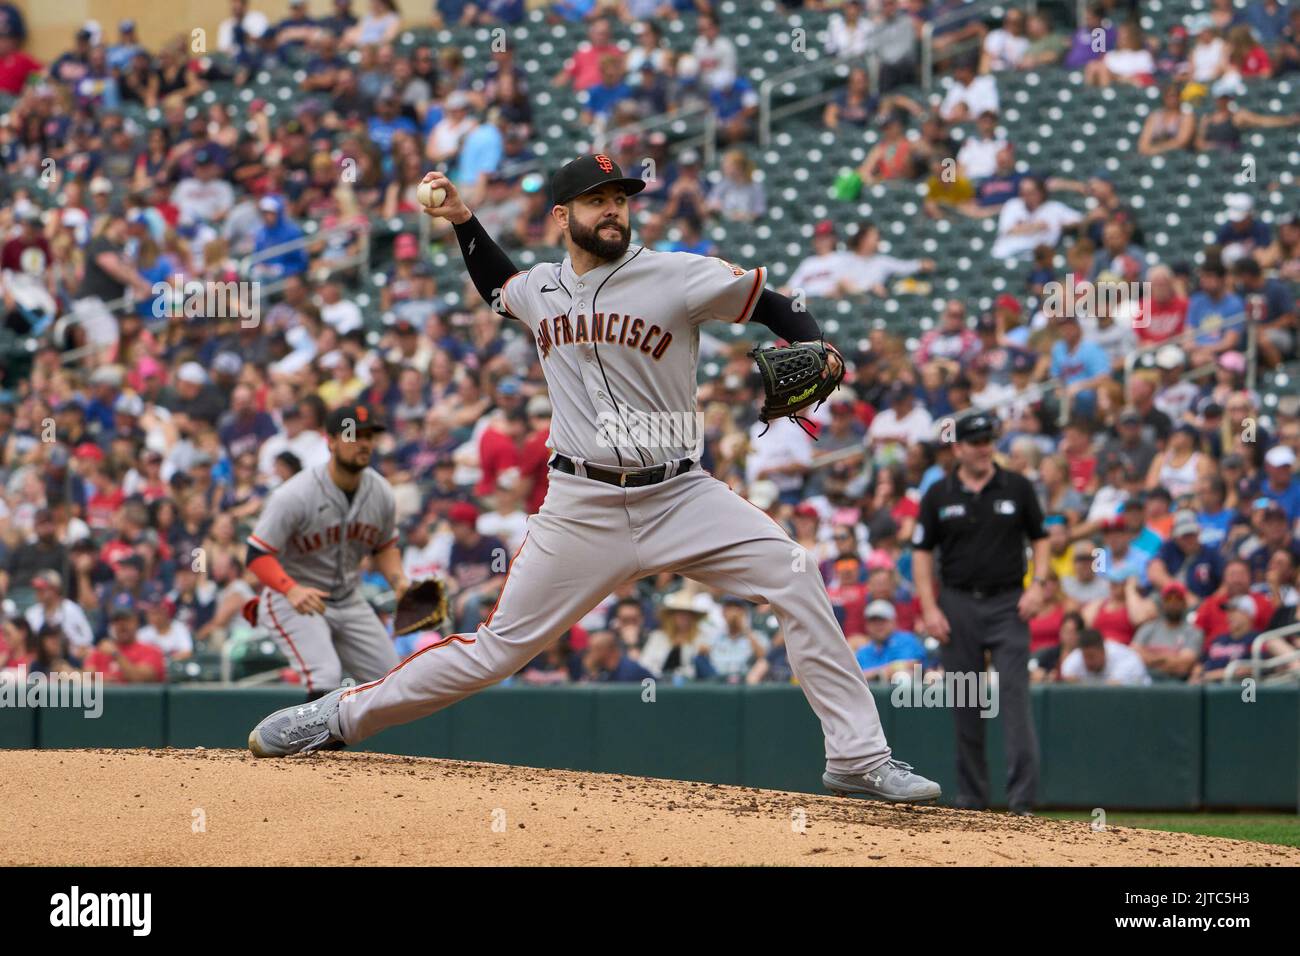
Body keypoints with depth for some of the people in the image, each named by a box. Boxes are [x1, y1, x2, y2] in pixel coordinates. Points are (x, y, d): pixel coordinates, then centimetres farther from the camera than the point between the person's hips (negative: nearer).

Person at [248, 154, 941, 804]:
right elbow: (499, 289, 32)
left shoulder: (678, 277, -5)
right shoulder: (539, 289, 8)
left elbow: (770, 304, -2)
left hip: (678, 497, -1)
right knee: (498, 647, 0)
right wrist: (462, 222, 20)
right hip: (582, 507, 1)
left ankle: (858, 760, -14)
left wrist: (814, 348, -22)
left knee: (798, 580, -20)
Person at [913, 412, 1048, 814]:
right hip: (959, 605, 1)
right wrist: (929, 609, -4)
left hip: (1008, 603, -1)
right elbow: (922, 553, 6)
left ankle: (1021, 800, -15)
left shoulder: (1017, 488, 4)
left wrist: (1037, 585, -5)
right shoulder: (939, 495, 4)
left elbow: (1039, 538, 10)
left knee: (1015, 699, -11)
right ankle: (971, 800, 14)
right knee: (965, 709, 5)